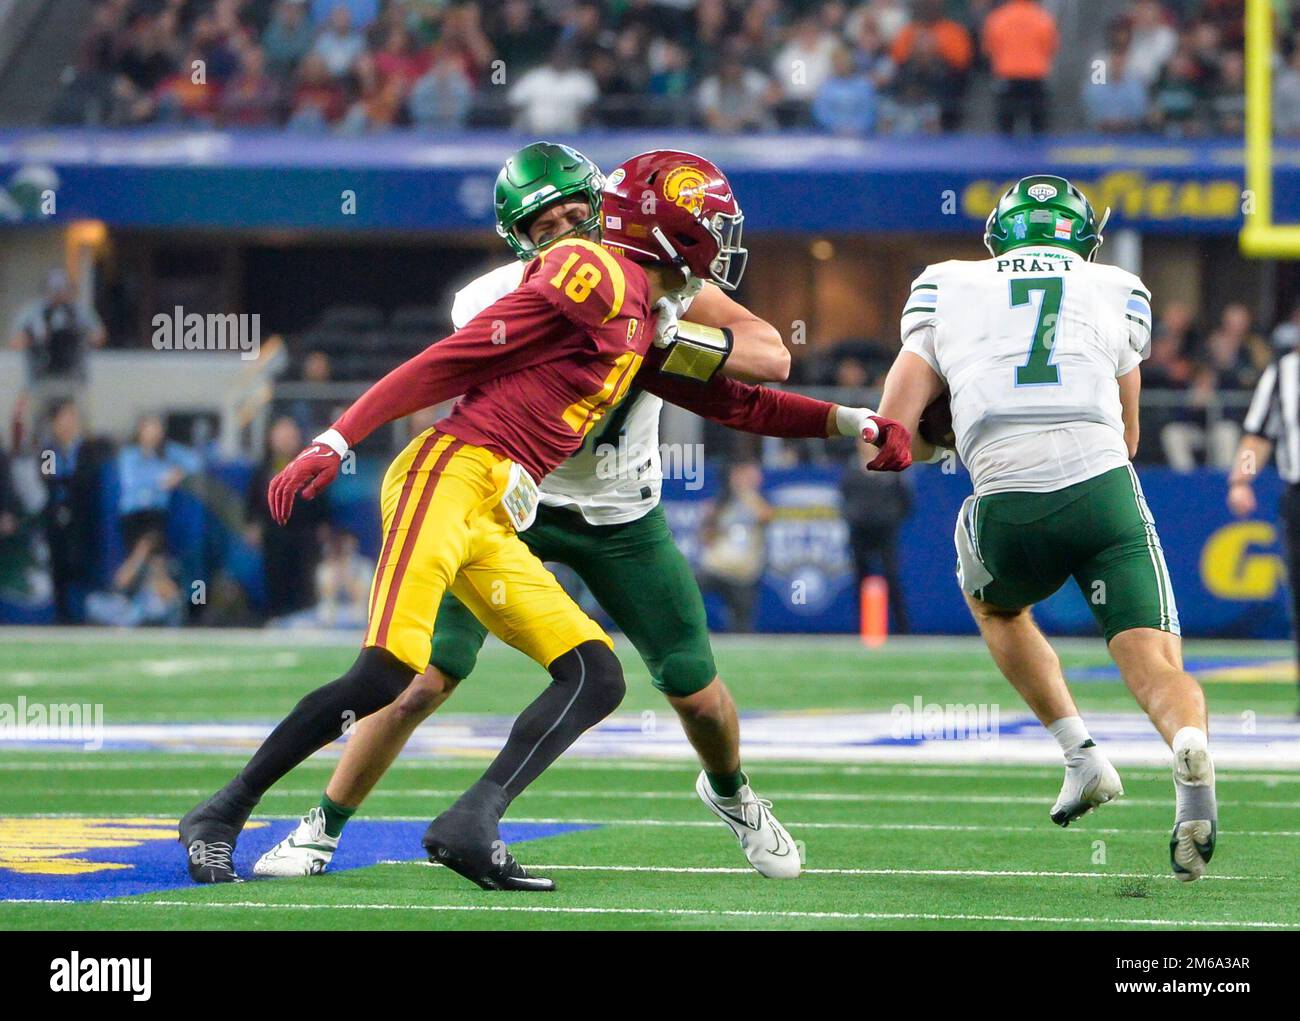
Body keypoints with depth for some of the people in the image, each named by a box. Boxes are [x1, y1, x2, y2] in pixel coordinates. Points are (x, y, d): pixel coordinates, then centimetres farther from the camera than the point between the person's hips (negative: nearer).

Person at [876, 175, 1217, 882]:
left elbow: (894, 438, 11)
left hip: (1009, 510, 1)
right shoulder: (1118, 294, 19)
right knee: (1157, 668, -1)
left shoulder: (946, 290, 17)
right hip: (1105, 488, 0)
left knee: (997, 605, 33)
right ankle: (1190, 750, -35)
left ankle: (1083, 757, 20)